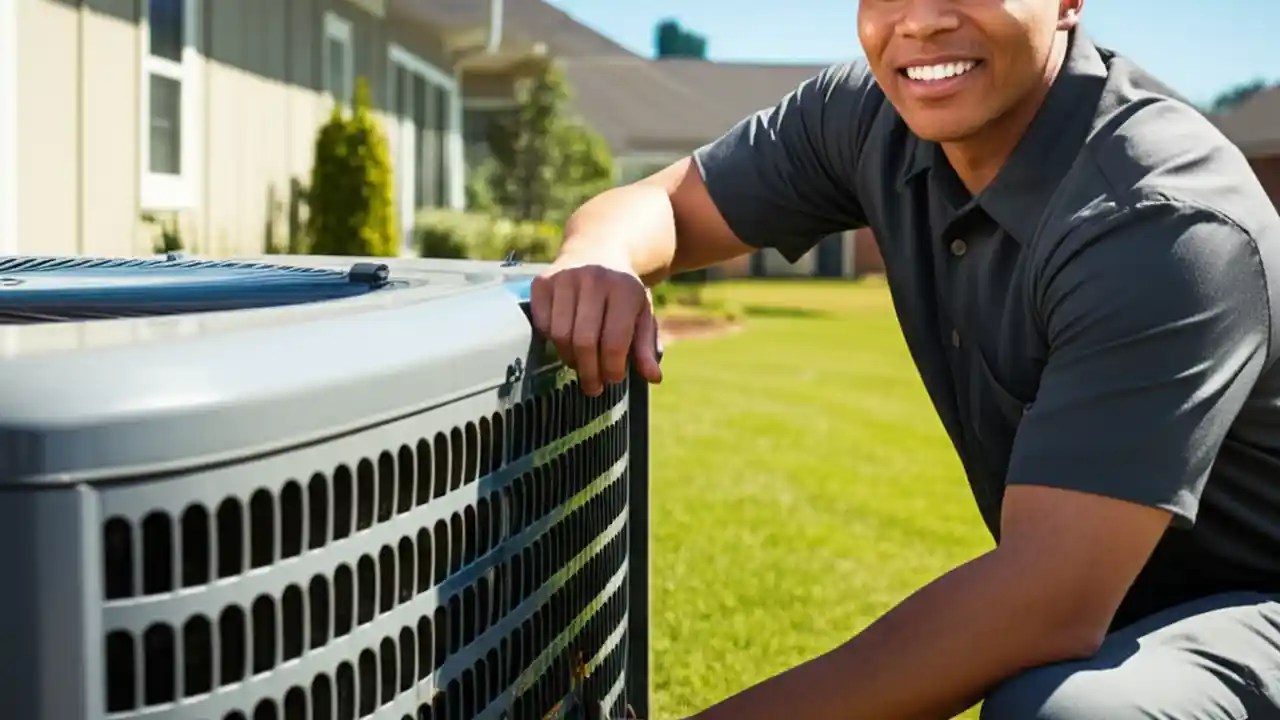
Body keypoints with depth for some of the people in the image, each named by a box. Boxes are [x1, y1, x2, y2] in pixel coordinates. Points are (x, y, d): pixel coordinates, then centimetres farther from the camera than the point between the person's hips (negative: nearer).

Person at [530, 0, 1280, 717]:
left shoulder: (1166, 225, -31)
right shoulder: (876, 114, -9)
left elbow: (1050, 600, -37)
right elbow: (662, 203, -1)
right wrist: (597, 261, -26)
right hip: (1097, 608, 7)